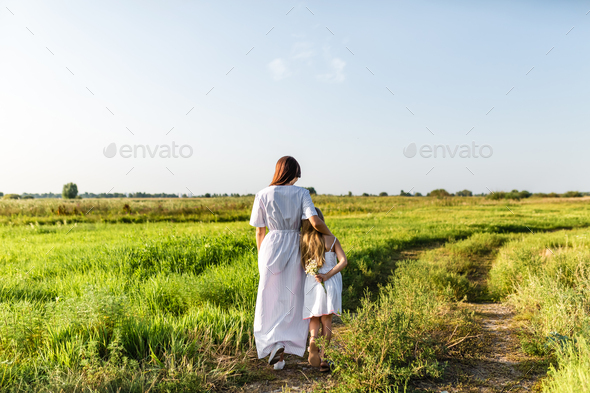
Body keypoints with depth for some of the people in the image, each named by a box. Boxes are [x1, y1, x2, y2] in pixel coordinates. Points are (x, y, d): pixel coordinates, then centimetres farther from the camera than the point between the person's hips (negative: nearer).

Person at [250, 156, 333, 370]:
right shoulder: (301, 194, -5)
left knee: (270, 301, 12)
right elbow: (315, 222, -19)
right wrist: (329, 234, 2)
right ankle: (281, 346, 2)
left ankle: (273, 344, 0)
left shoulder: (263, 195, -3)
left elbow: (259, 232, 1)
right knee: (292, 301, 12)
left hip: (271, 249, 0)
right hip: (294, 250, 0)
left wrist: (262, 258, 14)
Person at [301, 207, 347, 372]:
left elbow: (302, 266, -2)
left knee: (314, 319, 16)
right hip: (330, 283, -1)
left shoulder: (302, 241, -2)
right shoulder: (331, 239, -5)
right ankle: (323, 357, 11)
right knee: (326, 321, 11)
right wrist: (327, 275, -15)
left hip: (311, 283, 1)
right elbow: (344, 261, -14)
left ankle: (313, 340, -14)